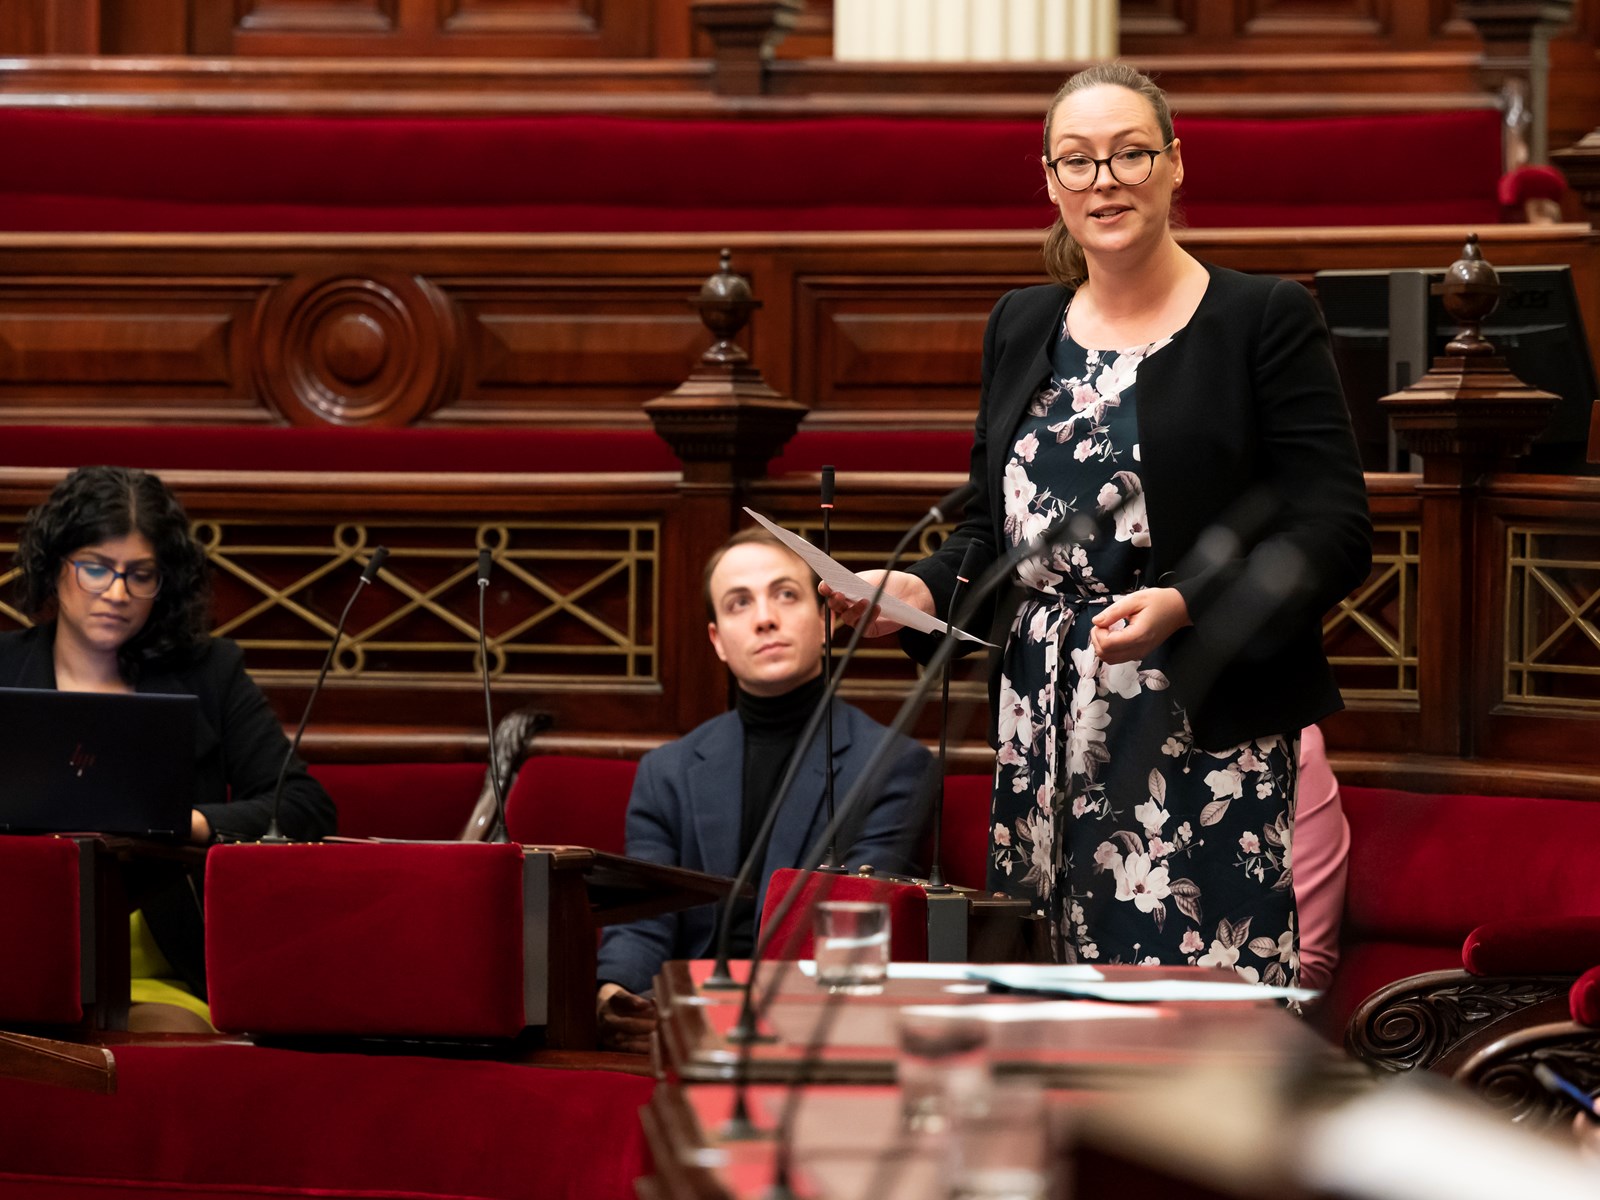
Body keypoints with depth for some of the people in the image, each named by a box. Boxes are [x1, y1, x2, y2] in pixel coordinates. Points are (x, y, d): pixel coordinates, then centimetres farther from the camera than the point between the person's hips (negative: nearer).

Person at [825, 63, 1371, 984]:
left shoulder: (1266, 320, -2)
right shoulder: (1022, 328, 16)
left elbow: (1335, 533, -8)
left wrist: (1183, 607, -22)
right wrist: (926, 591, 2)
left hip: (1203, 733, -5)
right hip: (1043, 743, 5)